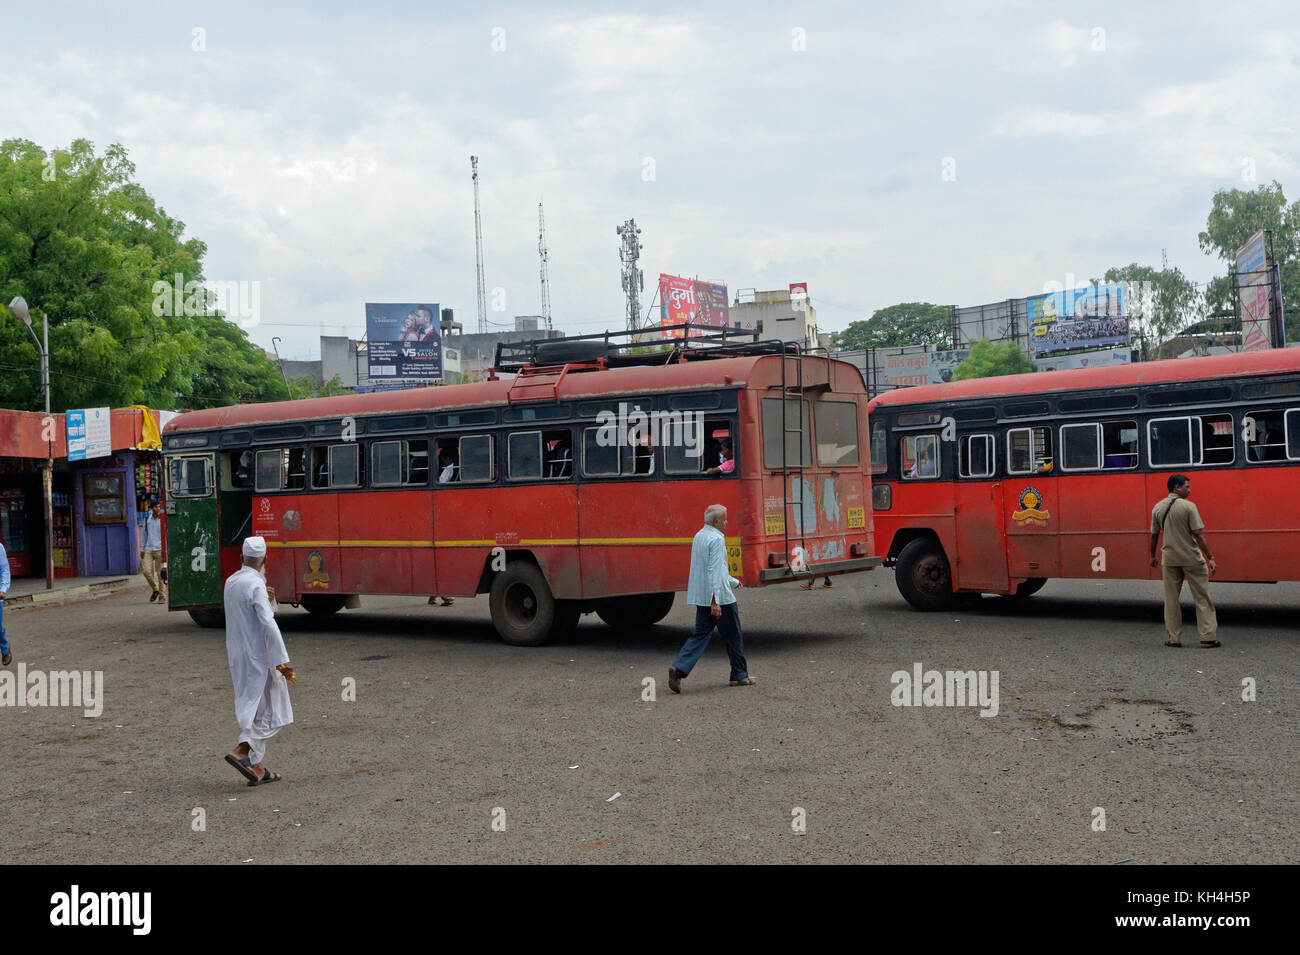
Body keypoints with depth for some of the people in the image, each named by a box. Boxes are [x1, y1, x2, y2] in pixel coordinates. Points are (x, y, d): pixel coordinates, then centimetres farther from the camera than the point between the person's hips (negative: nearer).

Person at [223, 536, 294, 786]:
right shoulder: (256, 585, -17)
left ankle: (257, 769, 13)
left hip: (237, 656, 8)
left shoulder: (231, 582, 8)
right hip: (259, 657, -8)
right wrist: (282, 661, -21)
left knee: (252, 709, 14)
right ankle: (241, 751, -14)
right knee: (271, 711, 0)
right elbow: (268, 625, -23)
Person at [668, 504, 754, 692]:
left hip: (701, 597, 8)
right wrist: (715, 601, -28)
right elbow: (714, 572, -24)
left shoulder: (699, 536, 14)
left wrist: (733, 582, 37)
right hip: (721, 598, -8)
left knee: (700, 635, 6)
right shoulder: (716, 539, -16)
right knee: (734, 636, 7)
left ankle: (679, 668, -11)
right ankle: (739, 676, 16)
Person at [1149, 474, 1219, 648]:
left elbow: (1154, 535, 10)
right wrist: (1210, 558, -10)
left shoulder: (1157, 508, 4)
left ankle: (1174, 638, 10)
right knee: (1202, 597, 3)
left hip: (1169, 558, 4)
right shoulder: (1188, 506, -11)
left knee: (1171, 599, 9)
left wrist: (1153, 556, 23)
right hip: (1191, 558, -4)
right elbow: (1199, 535, -13)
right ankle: (1208, 636, 3)